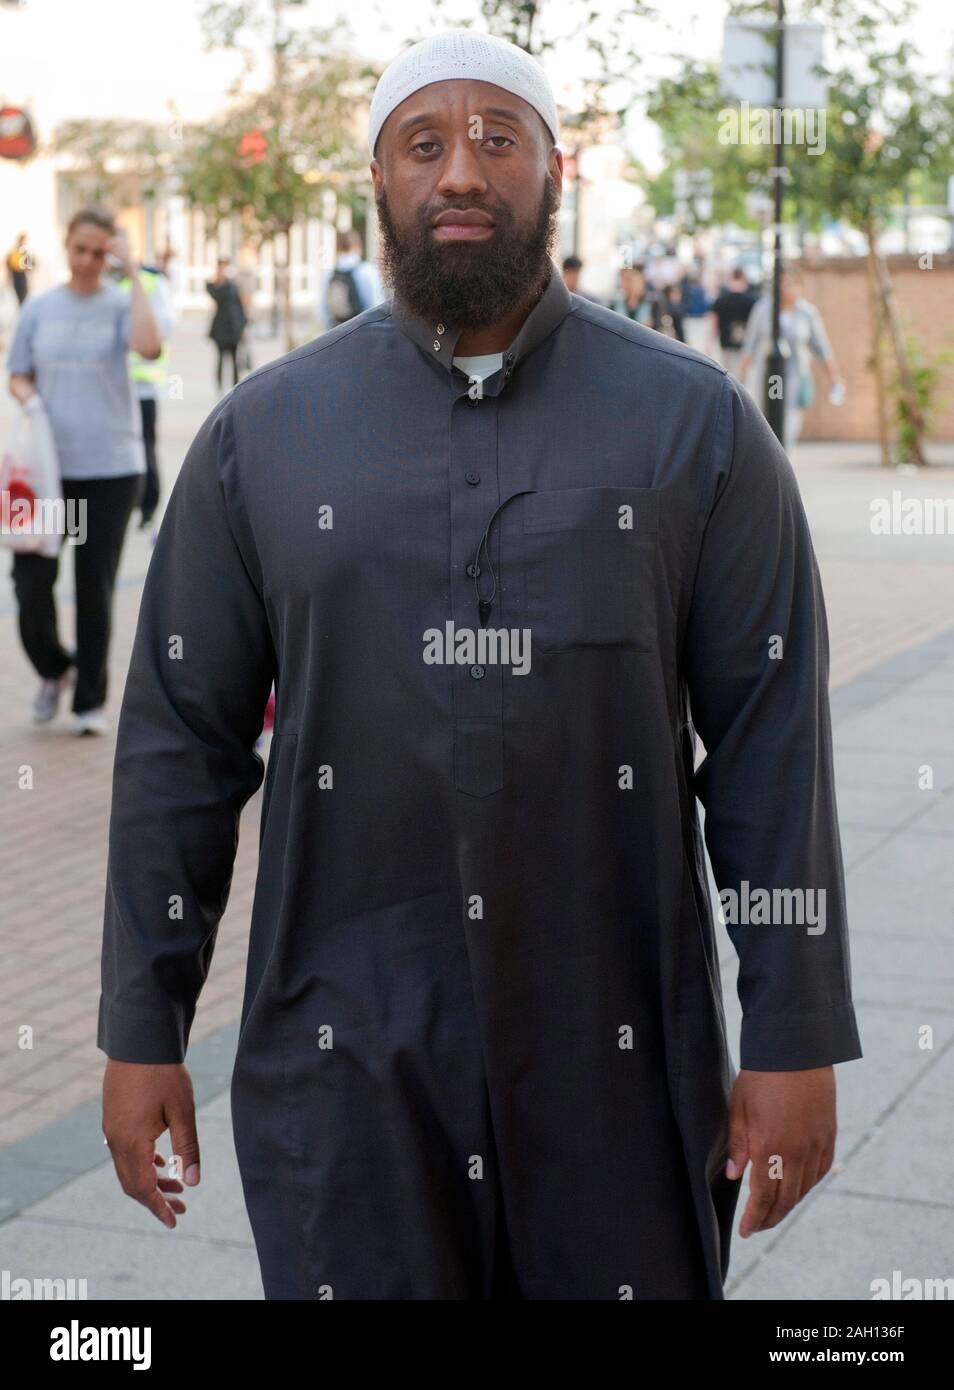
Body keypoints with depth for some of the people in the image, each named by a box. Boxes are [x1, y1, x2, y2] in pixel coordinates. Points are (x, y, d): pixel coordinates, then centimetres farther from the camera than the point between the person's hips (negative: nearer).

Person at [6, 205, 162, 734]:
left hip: (111, 467, -2)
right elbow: (18, 376, 14)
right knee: (31, 579, -4)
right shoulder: (39, 307, 7)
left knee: (96, 586, 4)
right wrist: (27, 396, -9)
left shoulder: (120, 305, -1)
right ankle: (51, 667, 25)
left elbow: (149, 347, -22)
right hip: (47, 465, 2)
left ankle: (90, 700, 17)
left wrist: (134, 274, -17)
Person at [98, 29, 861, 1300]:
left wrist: (795, 1040, -5)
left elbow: (771, 737, -2)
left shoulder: (698, 422, 0)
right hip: (343, 1060, 1)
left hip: (620, 1051, 0)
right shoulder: (261, 434, 3)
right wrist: (142, 1033, 3)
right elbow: (181, 741, 4)